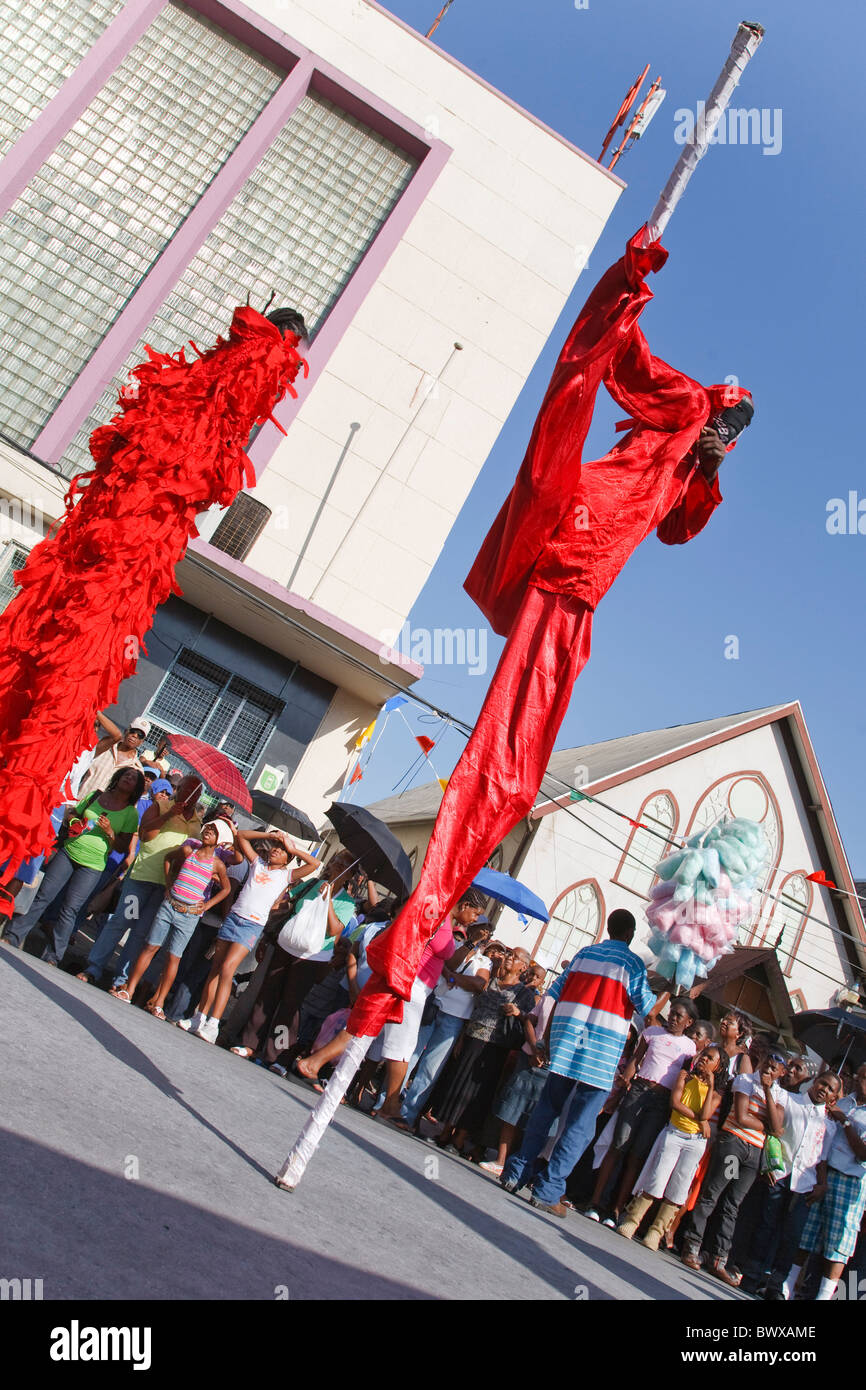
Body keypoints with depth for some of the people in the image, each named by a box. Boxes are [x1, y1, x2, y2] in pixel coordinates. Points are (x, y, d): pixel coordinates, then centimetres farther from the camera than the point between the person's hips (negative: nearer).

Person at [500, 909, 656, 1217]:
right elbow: (646, 1006, -3)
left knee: (546, 1108, 14)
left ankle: (516, 1172, 16)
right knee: (580, 1125, 2)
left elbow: (556, 992, 13)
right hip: (602, 1052, -4)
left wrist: (548, 1035, 19)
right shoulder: (632, 963, -1)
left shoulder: (583, 954, 12)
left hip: (566, 1041, 4)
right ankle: (548, 1190, 1)